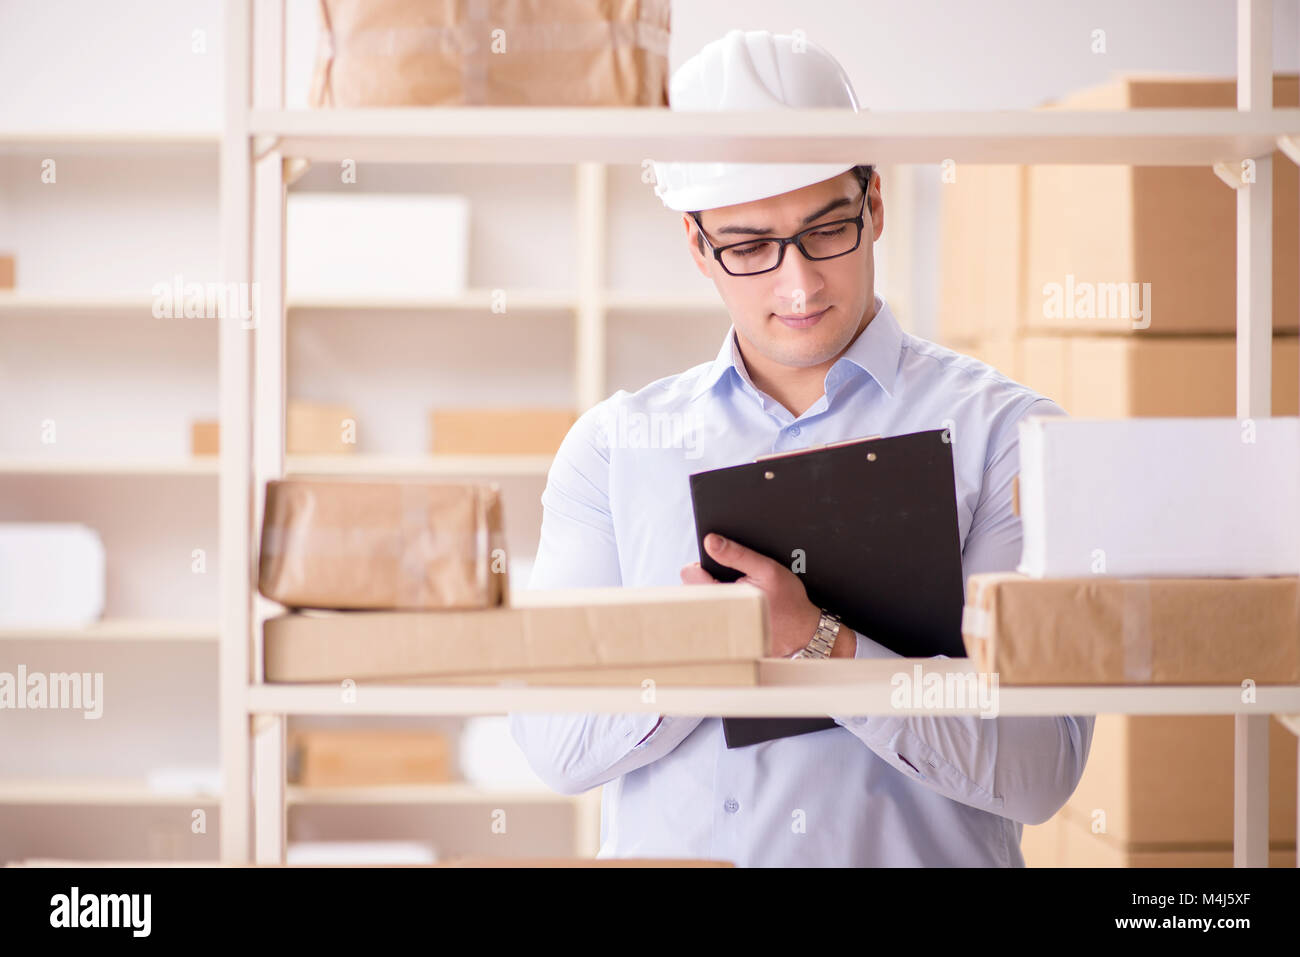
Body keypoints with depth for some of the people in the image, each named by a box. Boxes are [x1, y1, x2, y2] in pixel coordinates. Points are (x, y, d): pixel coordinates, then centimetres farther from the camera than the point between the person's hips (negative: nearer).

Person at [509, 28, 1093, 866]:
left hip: (917, 855, -2)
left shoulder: (1005, 431, 3)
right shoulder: (613, 445, 12)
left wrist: (817, 643, -16)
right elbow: (556, 747, 3)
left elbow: (1040, 771, -5)